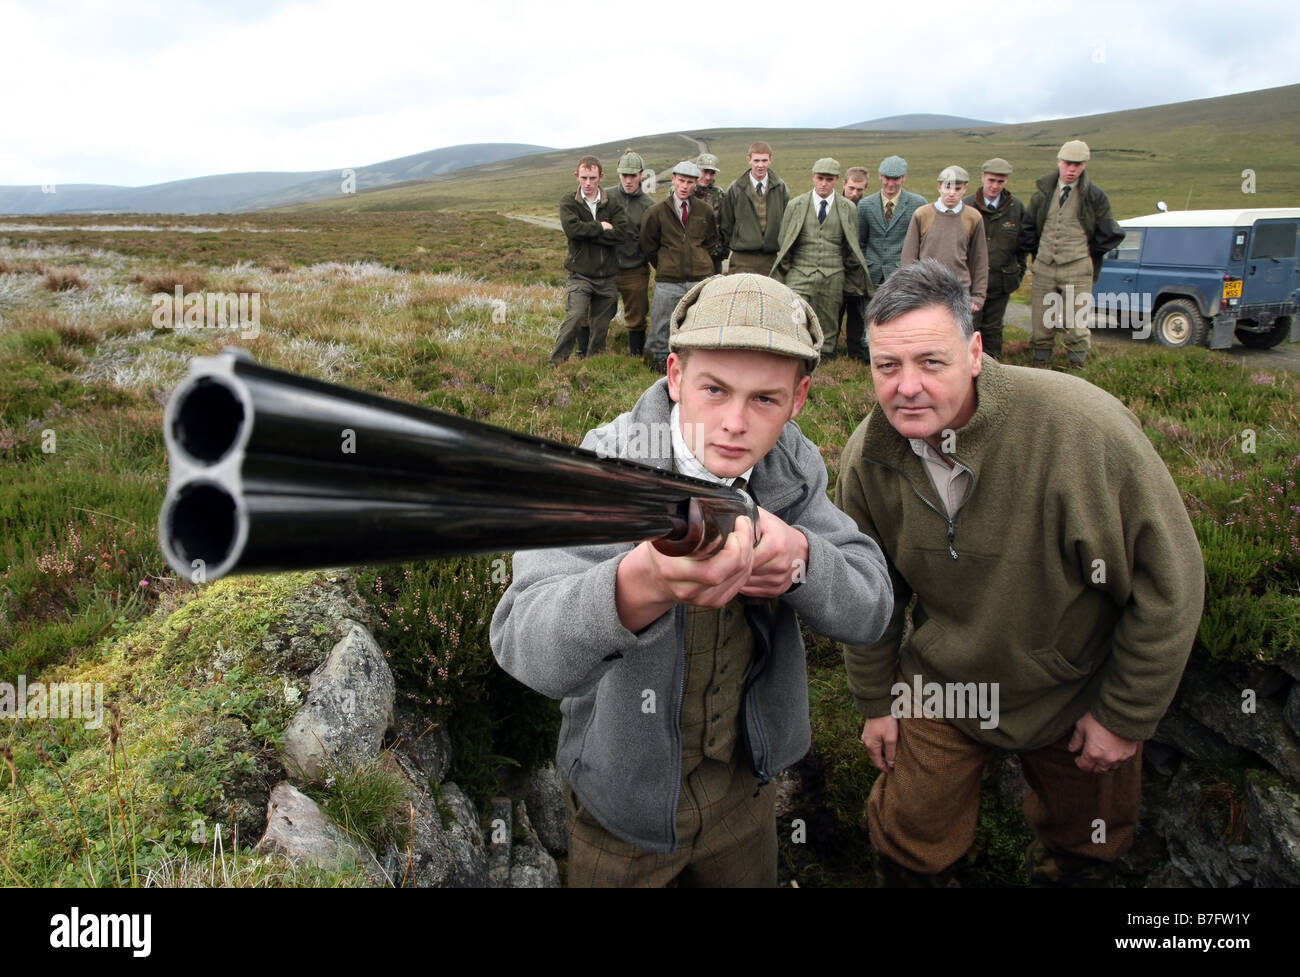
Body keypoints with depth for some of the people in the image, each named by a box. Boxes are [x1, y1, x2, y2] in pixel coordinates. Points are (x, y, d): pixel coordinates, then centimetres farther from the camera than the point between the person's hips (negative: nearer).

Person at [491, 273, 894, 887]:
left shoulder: (793, 470, -12)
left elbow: (869, 611, -14)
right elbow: (524, 648, -40)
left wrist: (799, 557, -37)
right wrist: (642, 585, -61)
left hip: (744, 780, 5)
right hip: (628, 787, -4)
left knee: (752, 879, 27)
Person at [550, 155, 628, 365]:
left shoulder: (613, 204, 6)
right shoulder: (569, 203, 4)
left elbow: (619, 233, -9)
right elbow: (572, 228, -15)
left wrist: (587, 232, -10)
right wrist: (600, 227, -6)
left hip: (608, 276, 3)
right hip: (580, 274, -3)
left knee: (601, 326, 7)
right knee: (574, 318, -19)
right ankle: (556, 363, -9)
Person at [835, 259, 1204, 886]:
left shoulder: (1081, 428, -31)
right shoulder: (868, 457, -16)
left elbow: (1169, 581, -20)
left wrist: (1125, 716, -12)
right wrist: (874, 701, 8)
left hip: (1077, 693, -1)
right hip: (939, 690, 2)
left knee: (1083, 850, 22)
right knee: (911, 843, 12)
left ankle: (1065, 866, 55)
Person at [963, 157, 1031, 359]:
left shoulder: (1017, 208, 4)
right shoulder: (965, 206, -2)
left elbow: (1023, 244, 13)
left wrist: (1019, 271, 9)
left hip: (1001, 282, 2)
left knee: (993, 328, 11)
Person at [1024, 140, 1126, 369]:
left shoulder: (1094, 196, 0)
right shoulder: (1042, 192, 7)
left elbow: (1112, 234, 7)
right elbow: (1030, 228, 22)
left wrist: (1090, 252, 7)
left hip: (1077, 269, -3)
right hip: (1044, 268, 3)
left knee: (1077, 326, -4)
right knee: (1040, 325, 6)